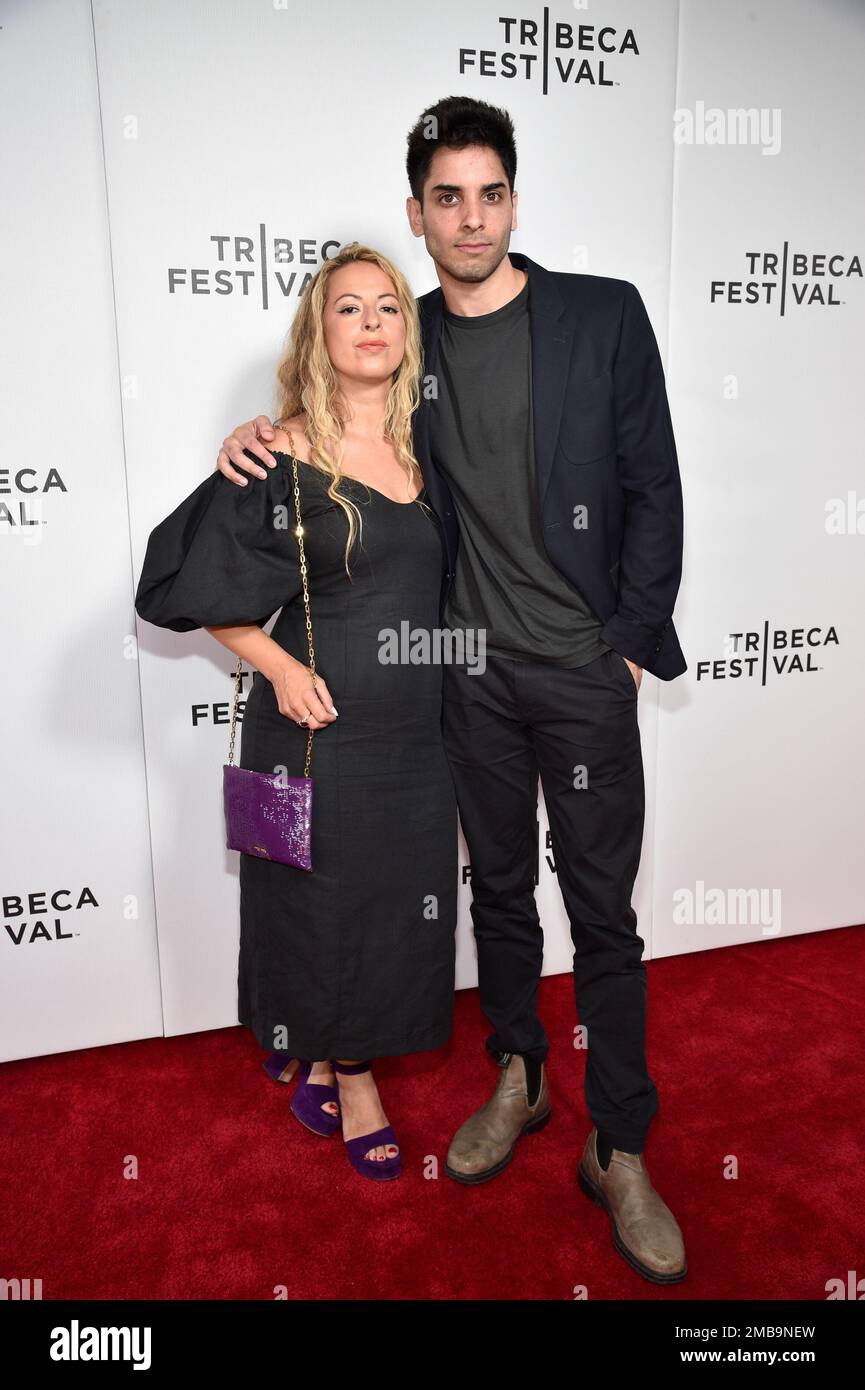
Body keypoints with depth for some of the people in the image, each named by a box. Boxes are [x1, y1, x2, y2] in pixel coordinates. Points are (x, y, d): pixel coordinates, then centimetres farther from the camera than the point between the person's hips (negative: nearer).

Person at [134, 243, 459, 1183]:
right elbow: (193, 580, -6)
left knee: (398, 902, 15)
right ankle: (347, 1079, 34)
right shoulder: (285, 457, -10)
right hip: (321, 727, -5)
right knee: (327, 903, 9)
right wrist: (279, 666, -14)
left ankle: (332, 1063, 39)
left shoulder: (423, 447, 6)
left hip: (415, 728, 6)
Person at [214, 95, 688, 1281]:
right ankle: (518, 1080, 38)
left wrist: (632, 640, -8)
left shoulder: (605, 315, -3)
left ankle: (620, 1152, 21)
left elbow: (653, 487, -3)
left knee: (602, 910, 4)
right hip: (474, 667, 3)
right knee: (499, 886, 16)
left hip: (586, 668, -3)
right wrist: (272, 436, 0)